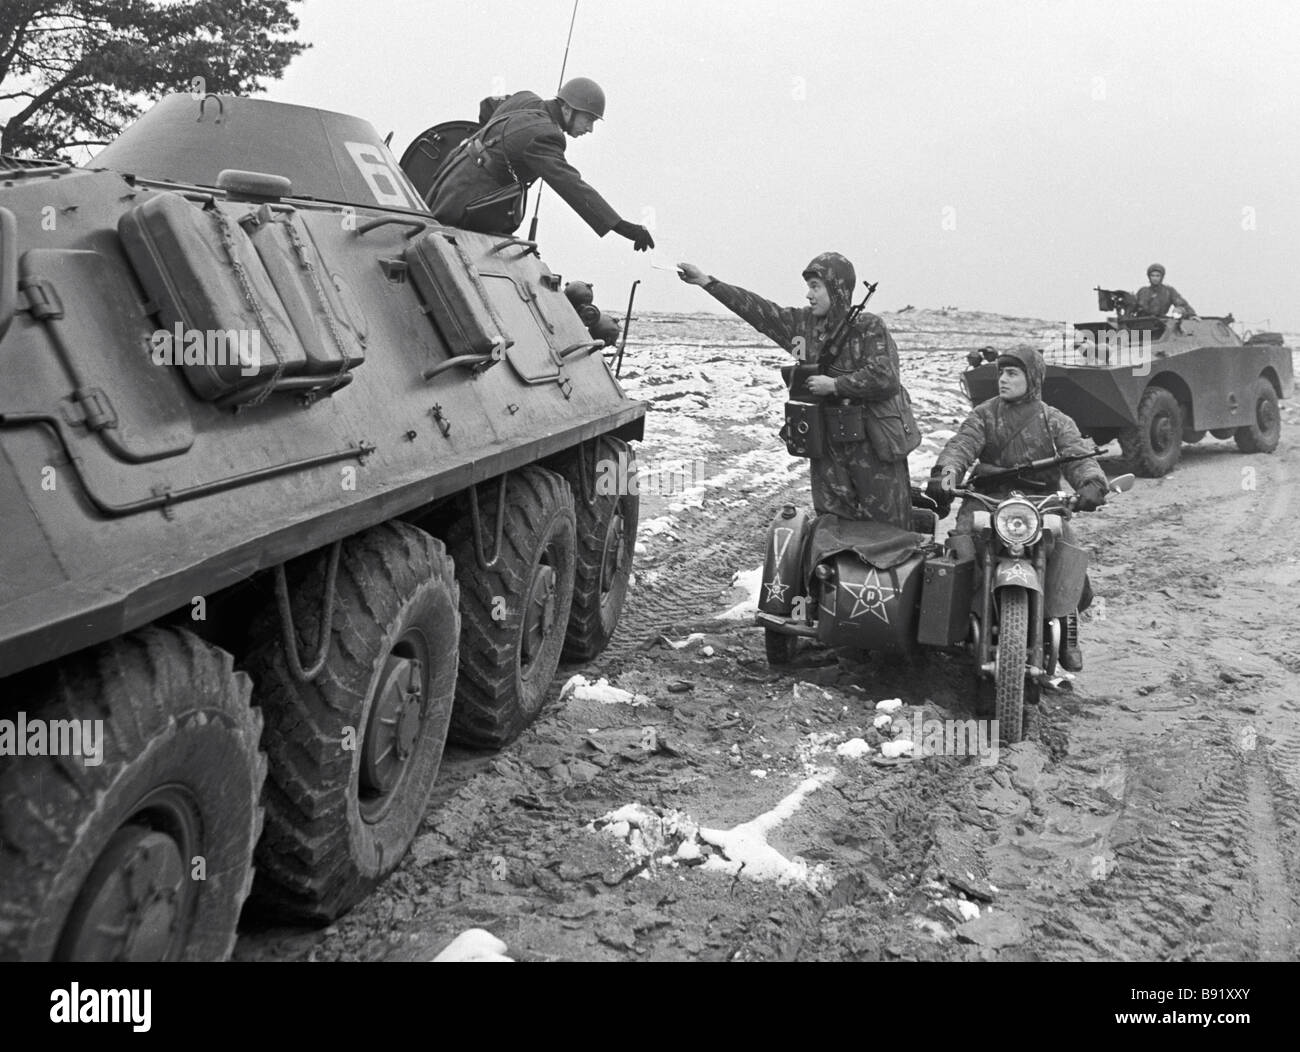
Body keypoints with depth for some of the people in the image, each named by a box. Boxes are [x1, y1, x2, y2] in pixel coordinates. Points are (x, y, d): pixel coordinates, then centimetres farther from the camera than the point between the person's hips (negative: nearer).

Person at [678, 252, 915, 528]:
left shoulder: (869, 328, -11)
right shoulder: (802, 323, 6)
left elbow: (885, 378, -23)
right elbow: (755, 308, 6)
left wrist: (834, 385, -18)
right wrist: (705, 281, 3)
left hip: (873, 447, -5)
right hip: (828, 448, 5)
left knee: (887, 527, 2)